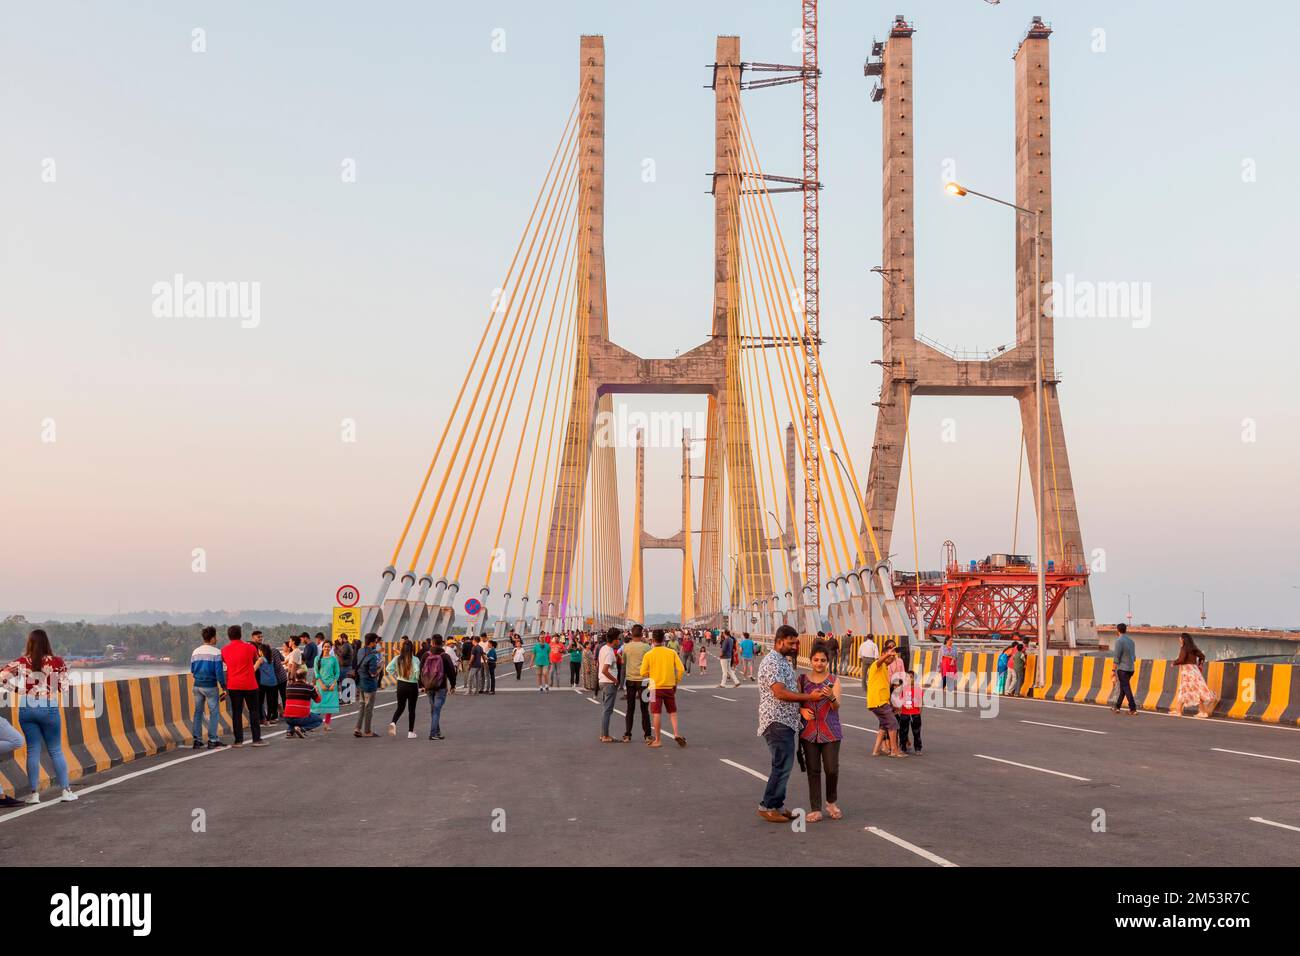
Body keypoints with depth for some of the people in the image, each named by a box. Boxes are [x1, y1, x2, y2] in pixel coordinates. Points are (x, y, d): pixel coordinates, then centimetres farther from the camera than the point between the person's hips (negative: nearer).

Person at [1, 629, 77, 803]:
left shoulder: (21, 663, -4)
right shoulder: (57, 662, -7)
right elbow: (64, 686, -1)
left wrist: (19, 687, 7)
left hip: (26, 710, 1)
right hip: (49, 709, -1)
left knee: (33, 751, 9)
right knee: (56, 750, 9)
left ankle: (34, 793, 10)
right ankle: (66, 790, 10)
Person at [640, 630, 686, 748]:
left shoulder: (648, 654, -7)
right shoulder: (671, 653, -2)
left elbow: (643, 673, -7)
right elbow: (681, 669, -5)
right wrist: (676, 682, 8)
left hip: (656, 687, -2)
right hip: (670, 687, 2)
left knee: (657, 713, 2)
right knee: (672, 712, 15)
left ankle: (658, 740, 5)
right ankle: (676, 734, 0)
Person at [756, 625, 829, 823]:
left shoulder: (784, 661, 18)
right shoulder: (772, 662, -15)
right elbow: (780, 693, -23)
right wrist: (809, 697, -21)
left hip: (787, 722, 10)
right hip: (777, 723, -10)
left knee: (783, 765, 13)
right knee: (782, 765, -8)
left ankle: (777, 805, 19)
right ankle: (767, 806, -1)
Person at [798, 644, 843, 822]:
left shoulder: (833, 680, 1)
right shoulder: (802, 679, 5)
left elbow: (837, 706, -10)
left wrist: (831, 697, -31)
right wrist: (802, 710, -14)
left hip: (830, 732, -1)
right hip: (809, 732, 1)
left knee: (832, 769, -3)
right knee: (813, 770, 1)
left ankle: (831, 803, 22)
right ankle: (815, 809, 8)